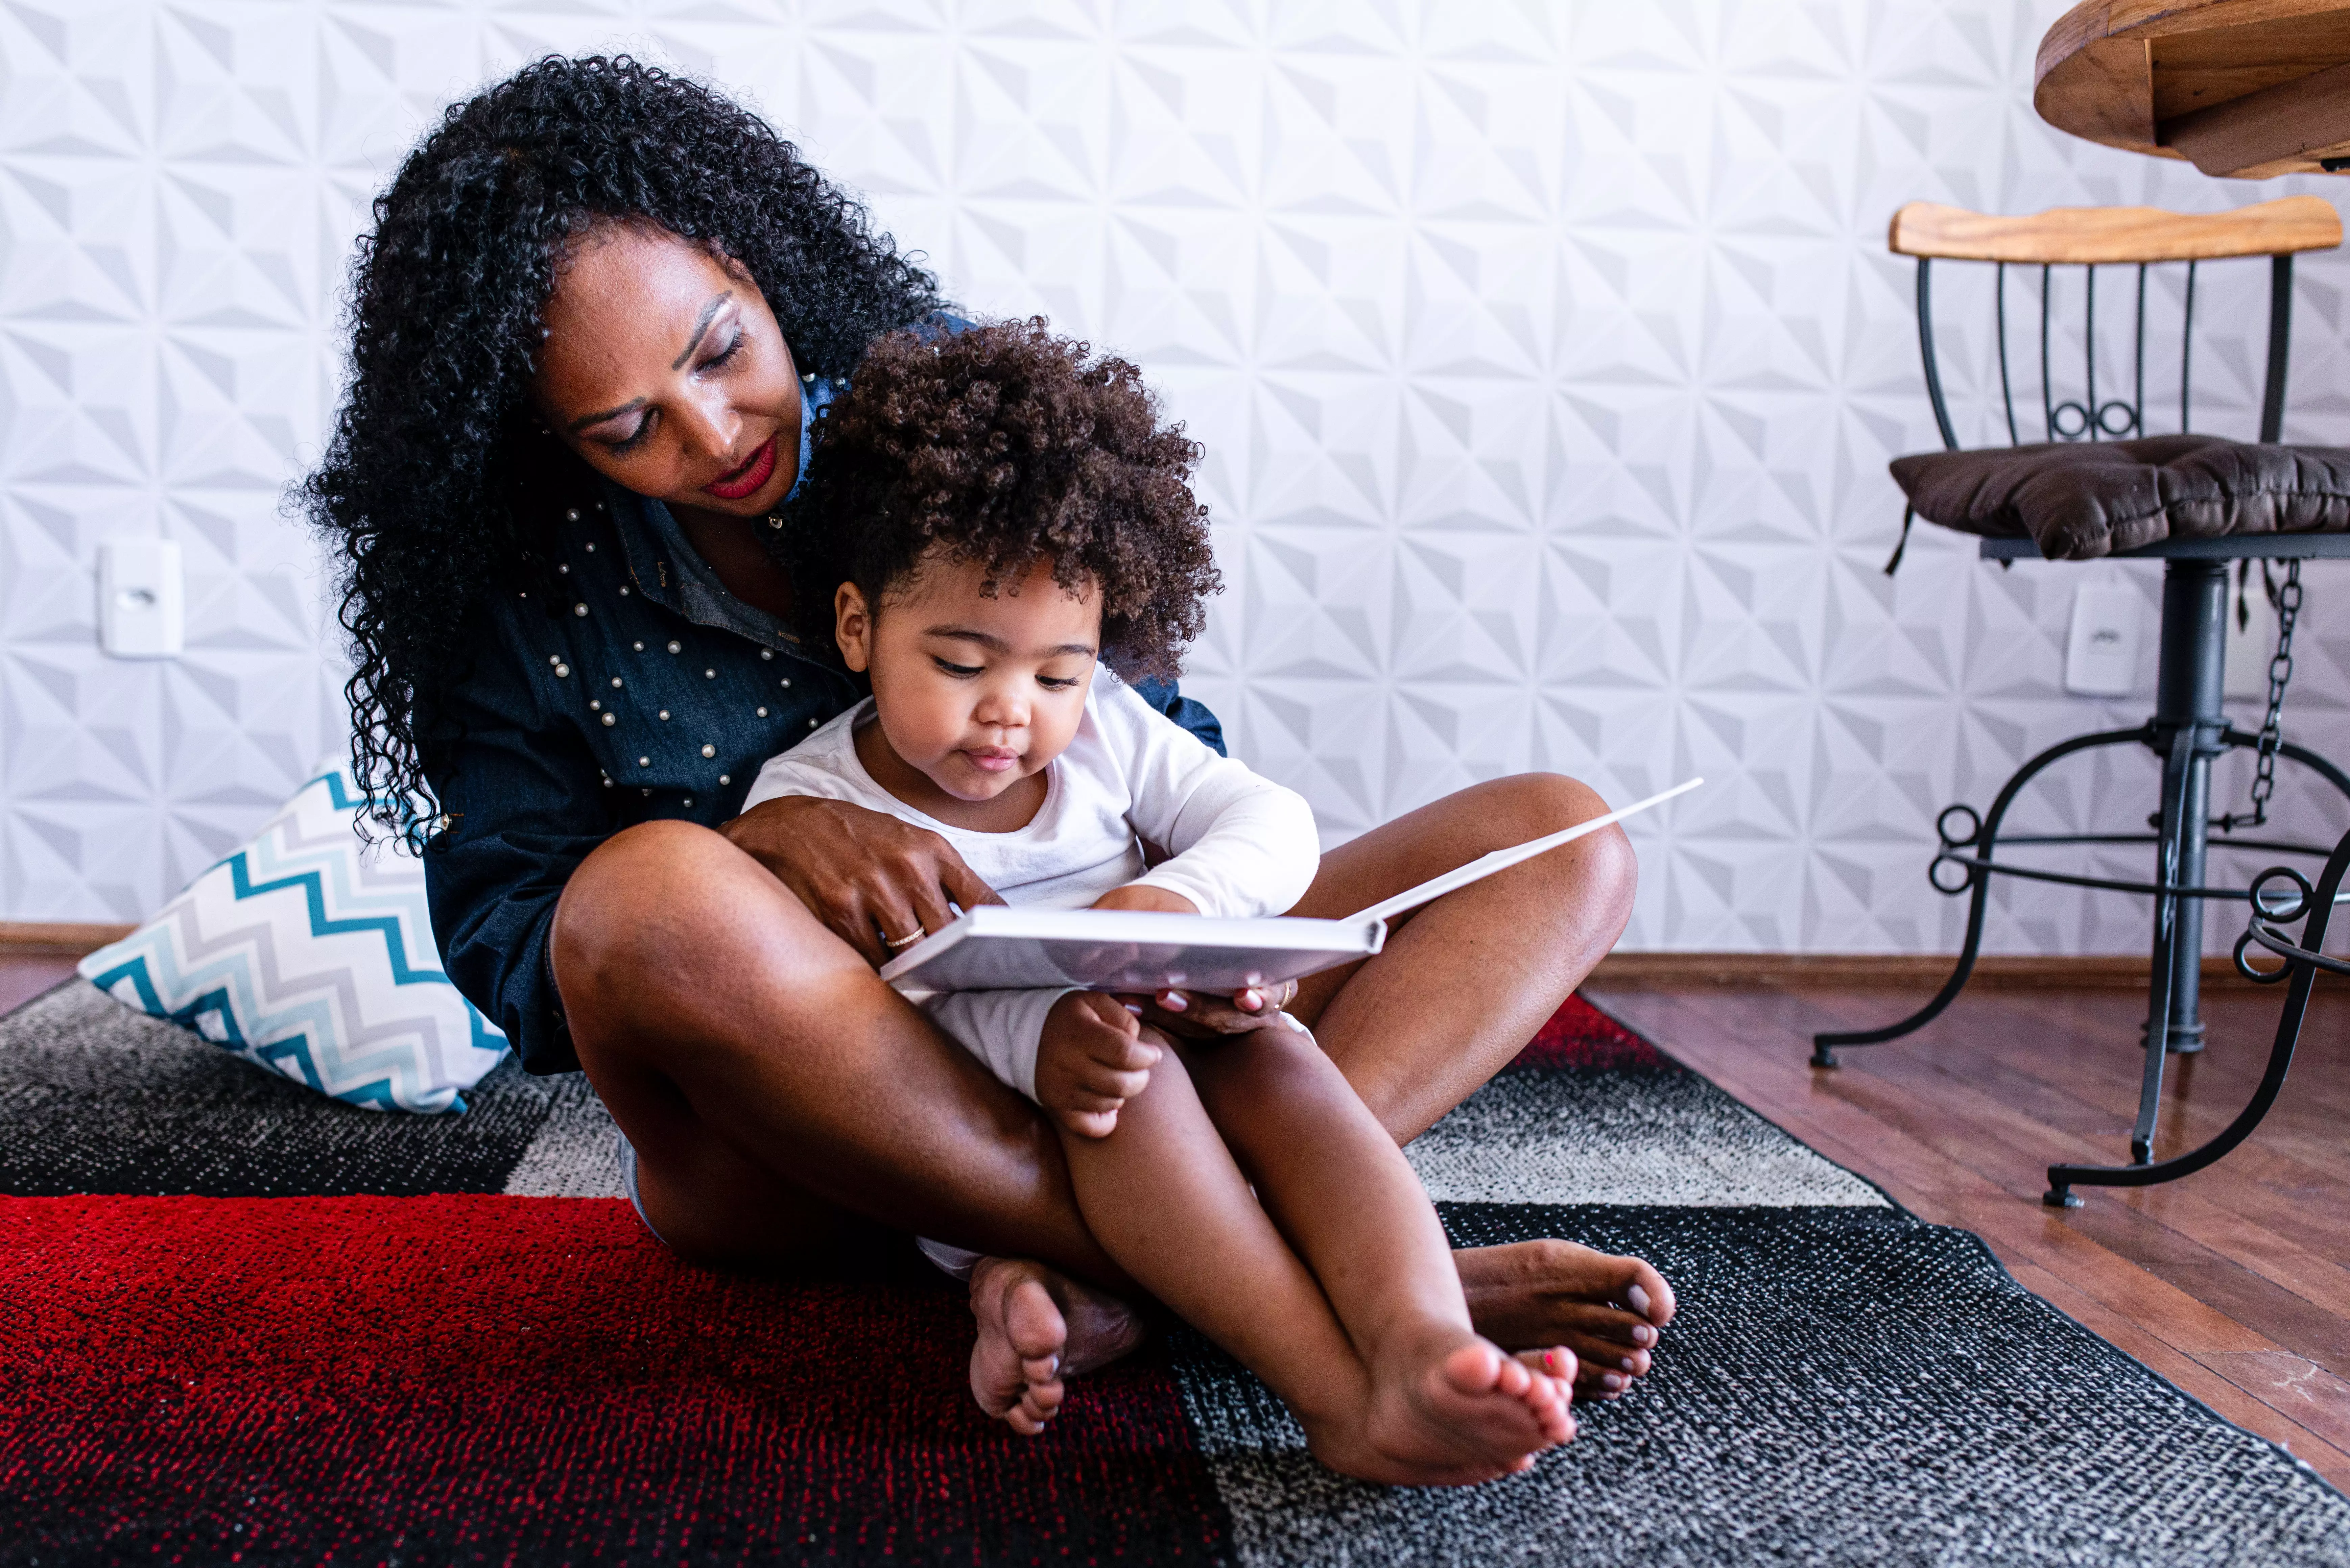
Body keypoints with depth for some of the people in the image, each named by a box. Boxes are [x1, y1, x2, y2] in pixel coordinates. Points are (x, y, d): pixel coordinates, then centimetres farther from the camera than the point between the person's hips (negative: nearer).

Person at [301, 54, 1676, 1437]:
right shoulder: (528, 598, -2)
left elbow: (1161, 734, 6)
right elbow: (503, 950, -5)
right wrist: (771, 845, -23)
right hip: (779, 1148, -2)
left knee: (1565, 842, -10)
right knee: (652, 890, -37)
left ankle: (1078, 1279, -33)